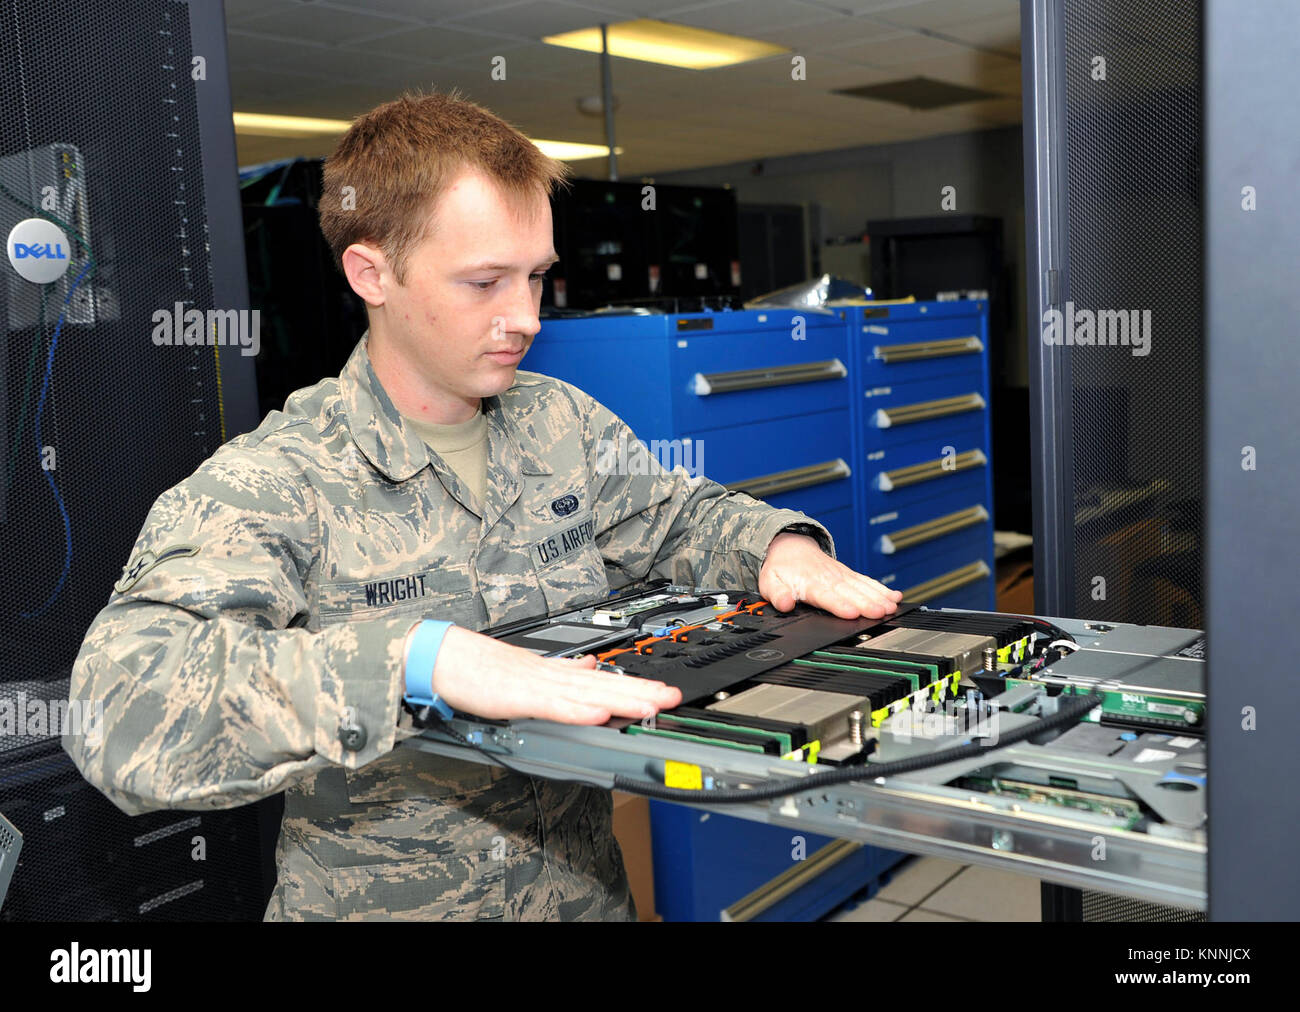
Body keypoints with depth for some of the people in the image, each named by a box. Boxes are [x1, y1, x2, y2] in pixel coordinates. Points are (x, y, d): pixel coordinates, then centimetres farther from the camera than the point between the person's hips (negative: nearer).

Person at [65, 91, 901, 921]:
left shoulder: (563, 423, 7)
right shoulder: (266, 485, -13)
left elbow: (680, 518, 20)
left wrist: (782, 545, -2)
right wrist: (421, 658, -36)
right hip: (379, 902, -5)